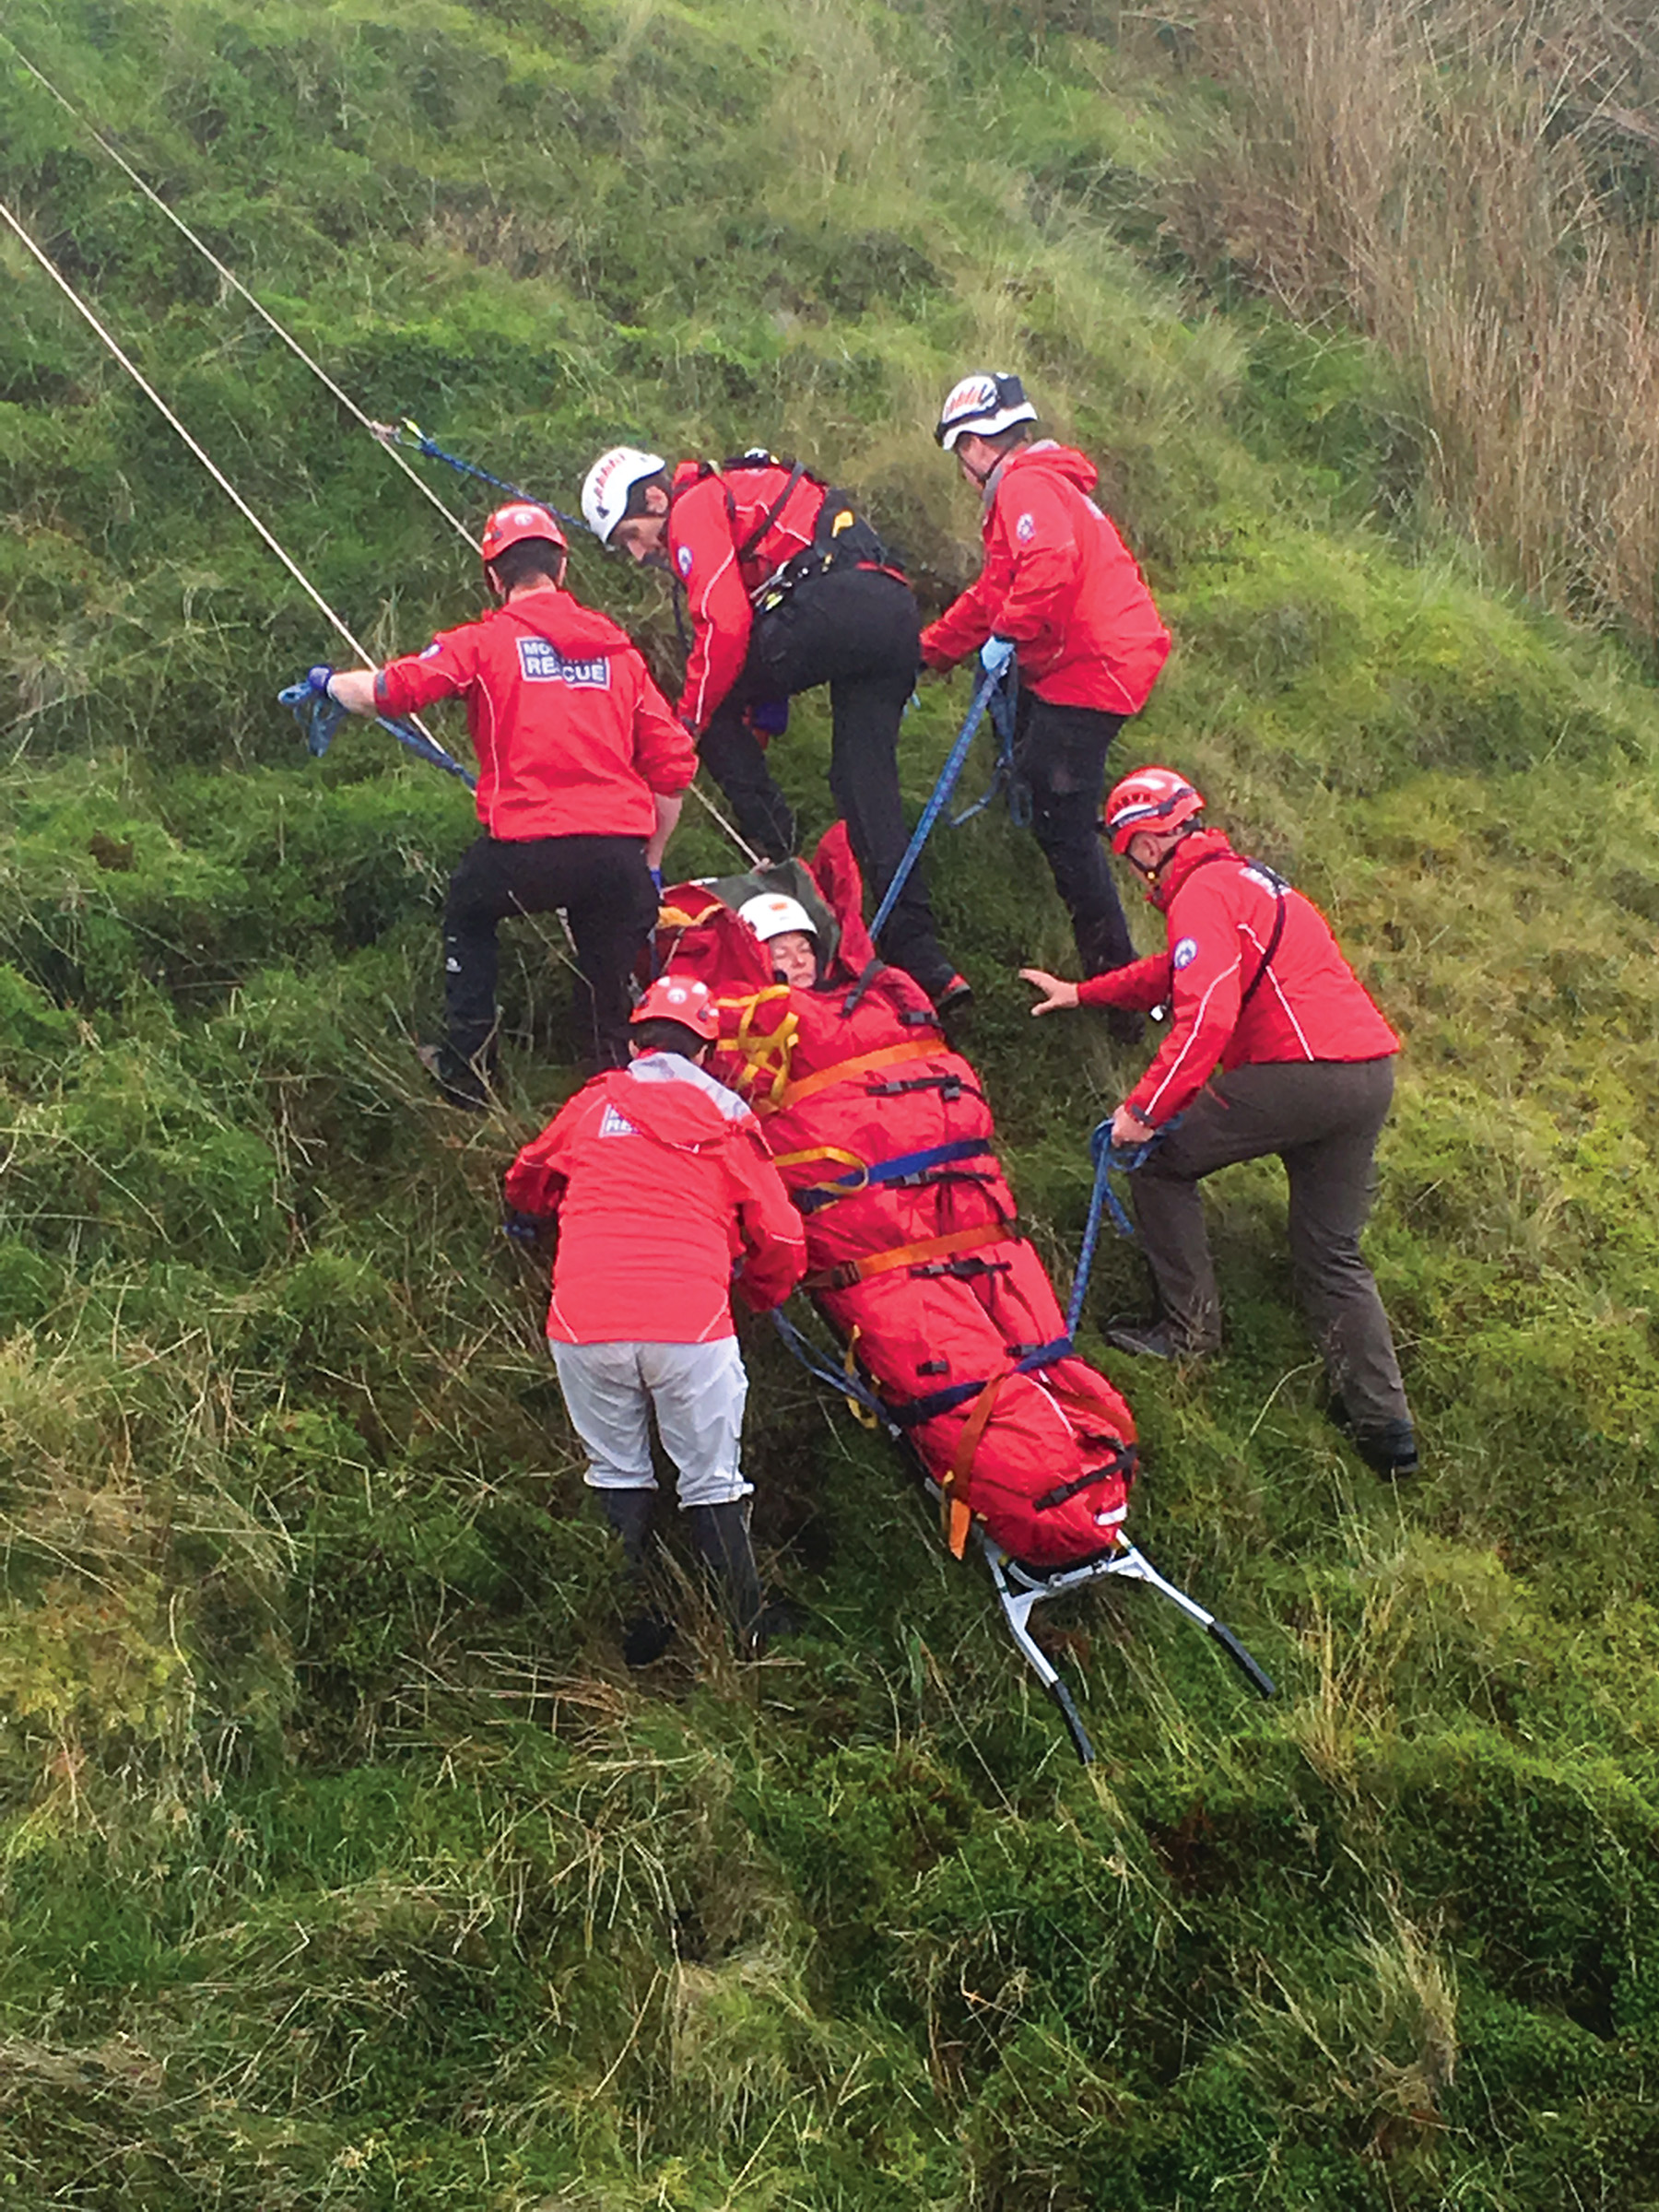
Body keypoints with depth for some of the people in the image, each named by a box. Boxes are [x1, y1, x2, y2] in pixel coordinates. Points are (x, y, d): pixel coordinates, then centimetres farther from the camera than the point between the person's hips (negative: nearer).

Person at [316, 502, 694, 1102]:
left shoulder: (486, 641, 5)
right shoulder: (619, 647, 17)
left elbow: (390, 690, 0)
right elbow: (672, 763, 15)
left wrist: (332, 682, 23)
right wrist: (649, 863, 24)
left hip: (529, 849, -2)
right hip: (620, 858, 2)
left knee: (467, 914, 28)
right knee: (608, 992, 17)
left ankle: (469, 1067, 29)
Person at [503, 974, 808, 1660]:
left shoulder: (595, 1103, 17)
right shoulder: (725, 1116, 15)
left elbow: (526, 1184, 34)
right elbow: (780, 1240, 15)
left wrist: (525, 1220, 57)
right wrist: (760, 1297, 35)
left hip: (584, 1324, 1)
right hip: (691, 1322, -1)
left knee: (617, 1478, 16)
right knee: (712, 1486, 10)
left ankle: (639, 1636, 19)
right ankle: (743, 1639, 14)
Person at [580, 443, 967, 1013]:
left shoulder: (694, 507, 4)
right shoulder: (738, 495, 34)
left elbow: (725, 624, -9)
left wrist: (690, 720, 1)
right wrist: (756, 731, 29)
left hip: (835, 600, -9)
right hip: (899, 612, 9)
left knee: (711, 706, 6)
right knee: (870, 791, 6)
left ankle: (775, 850, 1)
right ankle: (922, 961, 1)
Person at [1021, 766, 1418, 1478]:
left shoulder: (1203, 893, -6)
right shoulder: (1244, 878, 26)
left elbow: (1206, 1016, -20)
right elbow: (1182, 971, 41)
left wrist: (1144, 1109, -17)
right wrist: (1082, 993, 46)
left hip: (1301, 1072, -9)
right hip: (1370, 1072, 9)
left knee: (1159, 1156, 9)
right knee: (1331, 1256, 14)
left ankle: (1189, 1325, 12)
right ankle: (1383, 1421, 8)